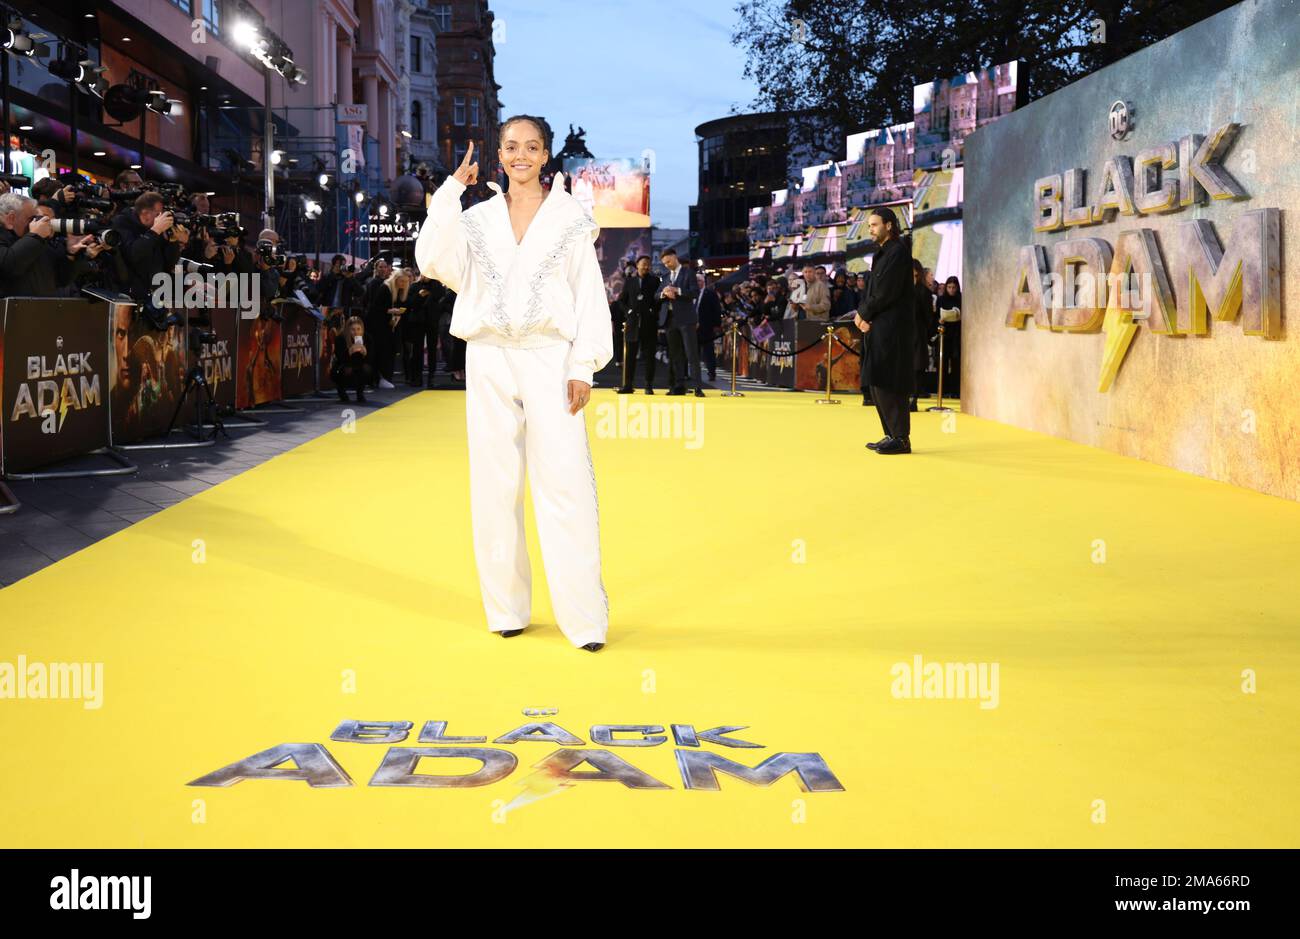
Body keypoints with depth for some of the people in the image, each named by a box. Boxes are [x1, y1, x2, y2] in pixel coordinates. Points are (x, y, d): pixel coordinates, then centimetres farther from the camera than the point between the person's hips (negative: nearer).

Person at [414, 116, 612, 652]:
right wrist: (452, 189, -4)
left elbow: (590, 296, 2)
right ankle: (507, 607, 16)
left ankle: (584, 616, -5)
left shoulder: (569, 217, 5)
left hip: (549, 361, -2)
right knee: (495, 487, 5)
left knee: (565, 486, -8)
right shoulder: (477, 219, 10)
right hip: (490, 364, 3)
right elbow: (433, 261, -7)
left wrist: (584, 367, -6)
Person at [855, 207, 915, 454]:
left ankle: (901, 438, -5)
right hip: (879, 327, 10)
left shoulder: (898, 252, -11)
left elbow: (886, 292, -17)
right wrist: (864, 314, 0)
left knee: (887, 383, -10)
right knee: (877, 383, 11)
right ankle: (892, 434, 18)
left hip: (892, 327, -10)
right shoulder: (883, 253, 19)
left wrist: (863, 313, -7)